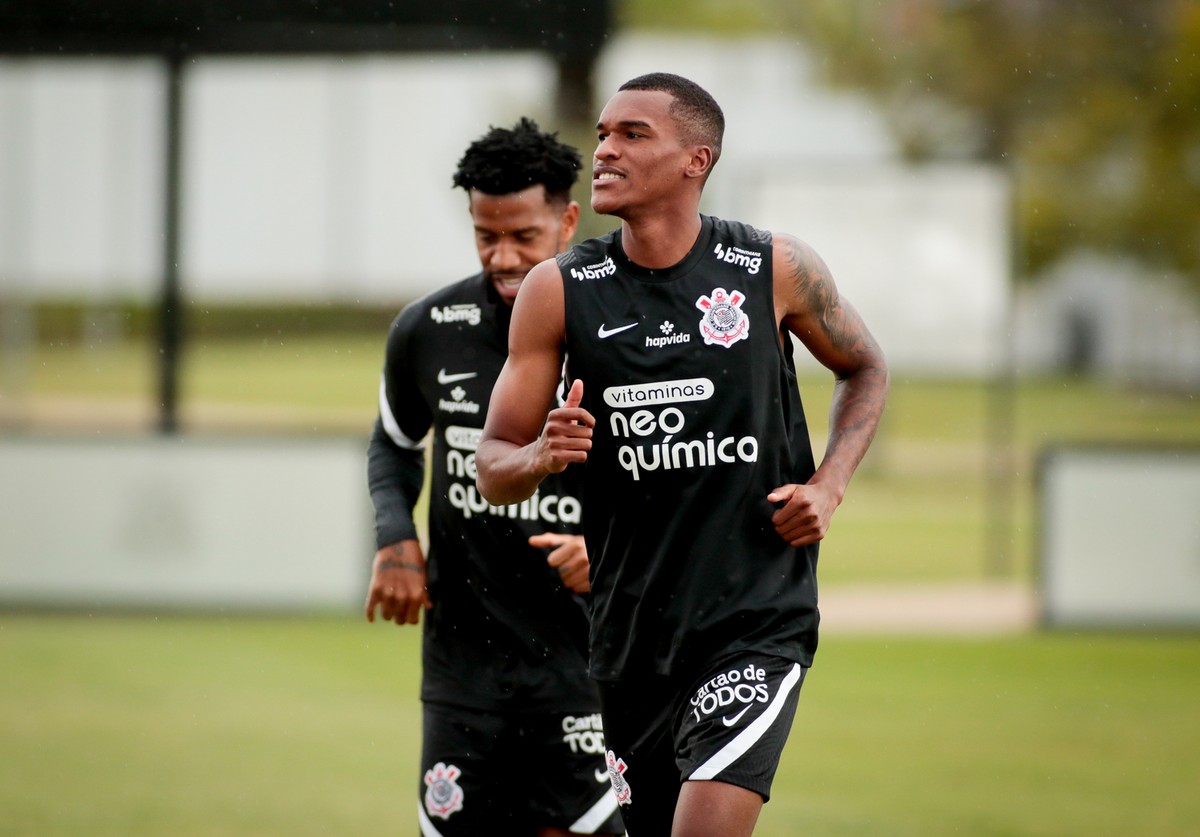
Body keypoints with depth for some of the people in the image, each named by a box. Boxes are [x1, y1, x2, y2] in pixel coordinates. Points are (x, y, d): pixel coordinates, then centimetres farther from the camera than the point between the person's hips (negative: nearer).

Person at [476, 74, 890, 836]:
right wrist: (541, 457, -22)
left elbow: (865, 370, 16)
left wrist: (829, 484, 0)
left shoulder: (776, 270, -3)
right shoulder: (559, 291, -1)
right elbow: (493, 469, 2)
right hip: (631, 626, 3)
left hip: (758, 621, -3)